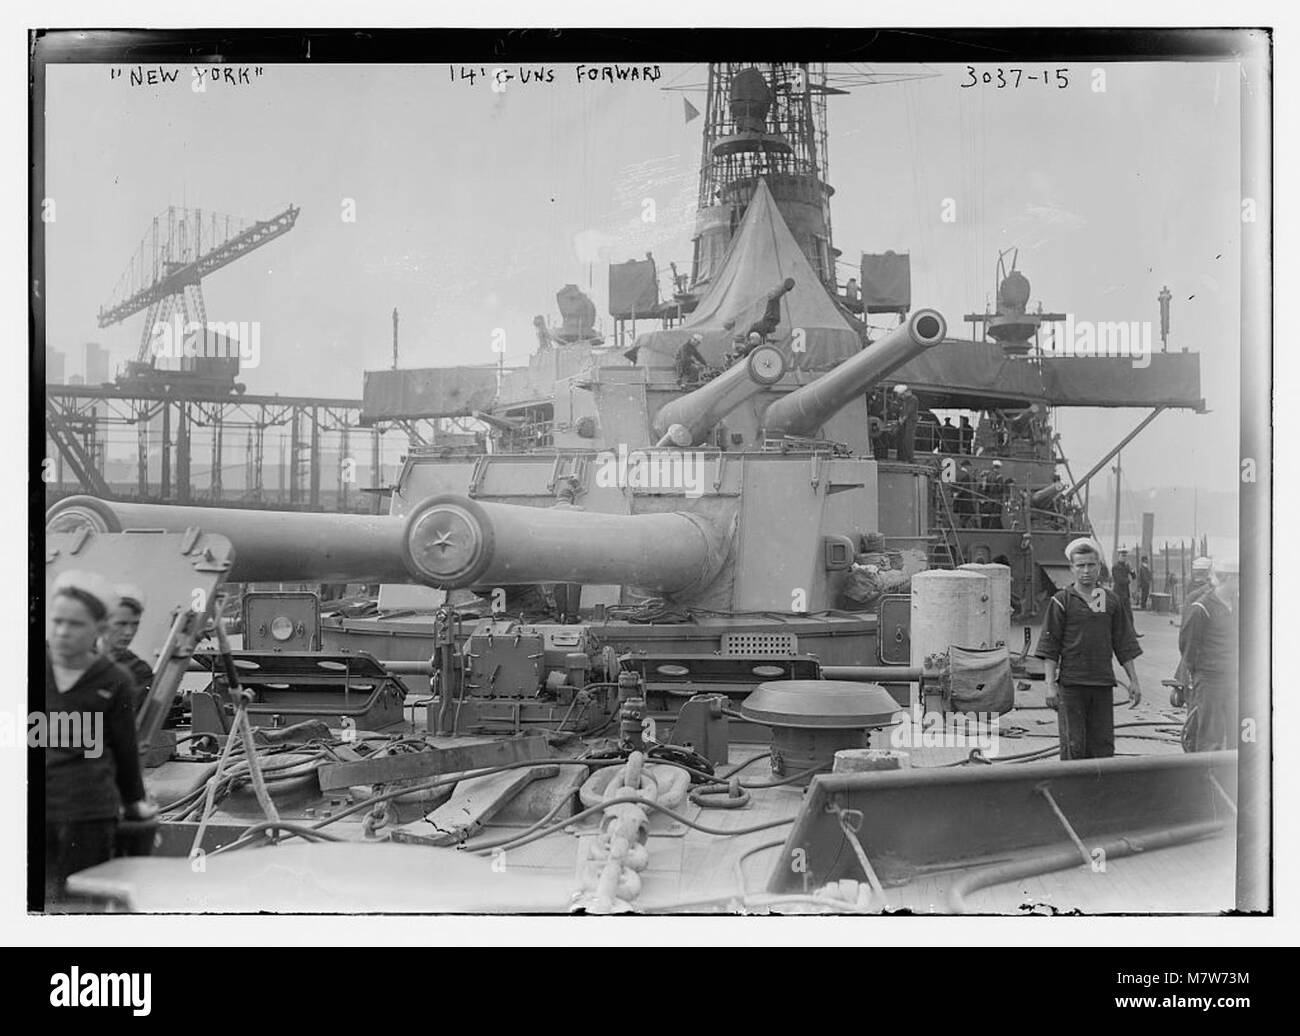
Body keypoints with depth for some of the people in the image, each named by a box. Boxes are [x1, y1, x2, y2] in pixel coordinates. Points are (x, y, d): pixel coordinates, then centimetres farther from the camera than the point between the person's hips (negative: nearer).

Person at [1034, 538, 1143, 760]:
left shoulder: (1111, 601, 10)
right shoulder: (1061, 601, -1)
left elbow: (1124, 645, 14)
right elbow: (1049, 647, -3)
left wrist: (1134, 681, 10)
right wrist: (1050, 685, -10)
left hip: (1103, 684, 3)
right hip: (1071, 683, -3)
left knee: (1103, 746, 4)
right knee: (1073, 746, -5)